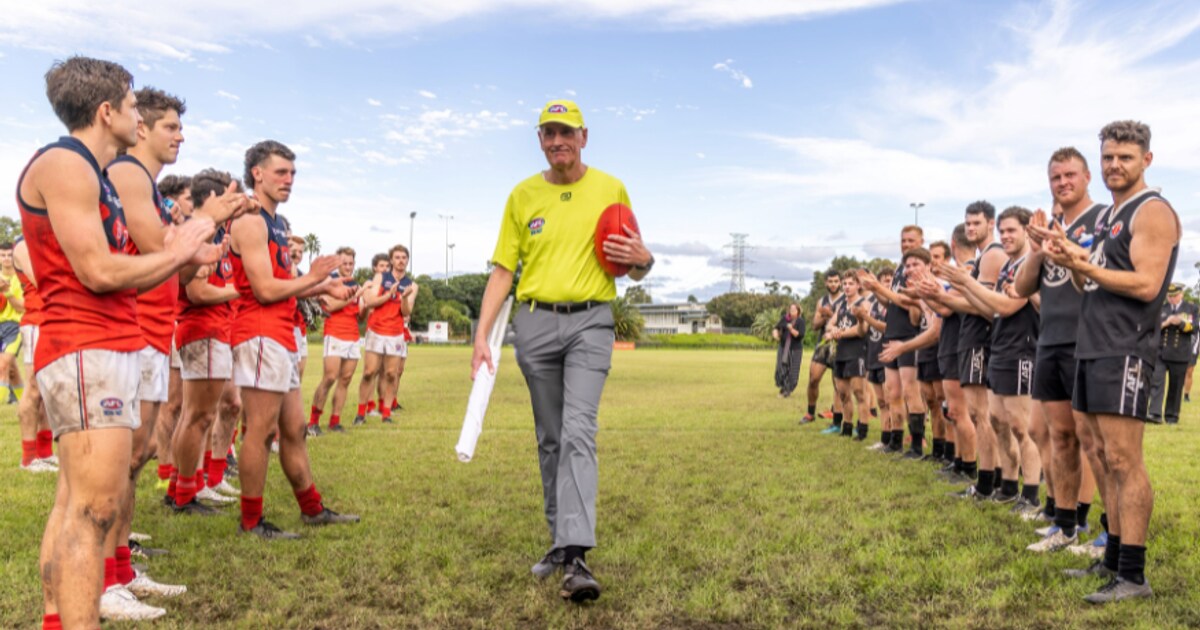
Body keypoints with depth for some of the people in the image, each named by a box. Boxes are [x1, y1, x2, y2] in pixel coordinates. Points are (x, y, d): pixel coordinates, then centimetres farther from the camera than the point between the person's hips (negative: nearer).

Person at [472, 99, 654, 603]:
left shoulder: (611, 189, 4)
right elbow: (502, 271, 7)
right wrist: (482, 335, -2)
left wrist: (642, 259, -14)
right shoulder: (523, 195, 7)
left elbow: (635, 267, 11)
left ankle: (576, 558, -19)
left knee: (578, 433, -17)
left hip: (590, 321, -2)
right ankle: (560, 541, 23)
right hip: (535, 322, 3)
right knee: (550, 440, 10)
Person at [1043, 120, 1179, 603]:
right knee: (1106, 459, 11)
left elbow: (1146, 285, -17)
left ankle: (1133, 576, -3)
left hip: (1125, 350, -9)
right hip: (1093, 347, 9)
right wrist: (1070, 261, 1)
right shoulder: (1107, 216, 20)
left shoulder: (1153, 212, -7)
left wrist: (1082, 263, -16)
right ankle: (1113, 559, 19)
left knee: (1124, 460, -9)